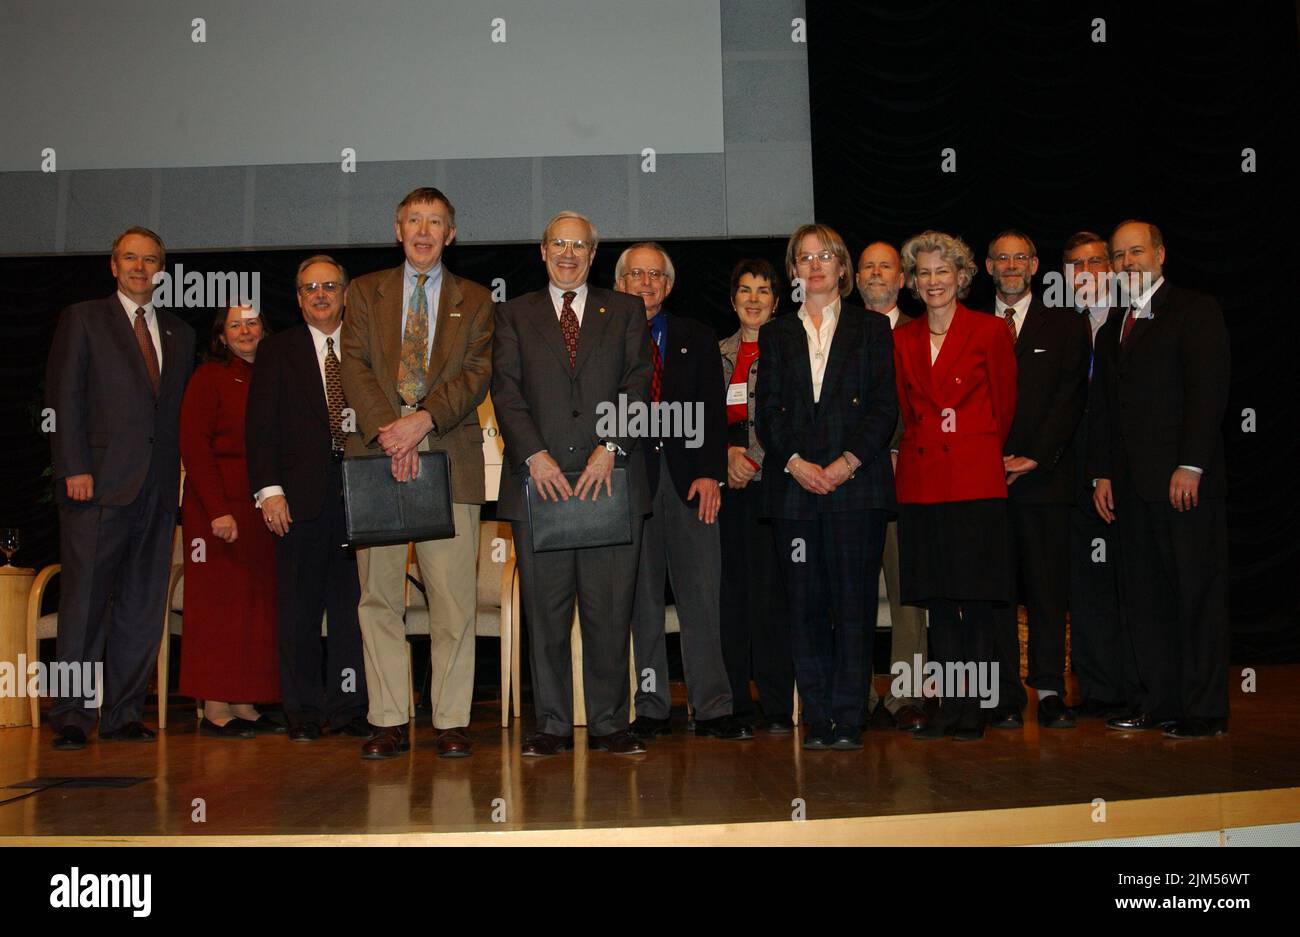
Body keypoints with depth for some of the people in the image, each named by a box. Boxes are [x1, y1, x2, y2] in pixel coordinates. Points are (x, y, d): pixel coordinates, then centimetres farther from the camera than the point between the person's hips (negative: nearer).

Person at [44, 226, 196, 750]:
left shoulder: (179, 334, 19)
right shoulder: (83, 320, 6)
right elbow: (64, 397, -1)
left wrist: (180, 473, 7)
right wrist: (74, 468, -11)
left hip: (158, 487, 4)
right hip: (98, 482, -4)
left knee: (143, 607, 5)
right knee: (84, 602, -3)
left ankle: (123, 715, 12)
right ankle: (72, 718, 4)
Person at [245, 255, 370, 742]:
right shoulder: (277, 351, 10)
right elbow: (261, 426, 3)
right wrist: (269, 489, -8)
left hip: (358, 490, 1)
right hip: (301, 495, -1)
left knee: (351, 602, 3)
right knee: (299, 607, 3)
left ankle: (348, 706, 11)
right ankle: (303, 711, 12)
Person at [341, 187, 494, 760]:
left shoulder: (474, 301, 14)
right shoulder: (365, 292, 16)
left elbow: (477, 374, 1)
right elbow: (355, 367, 4)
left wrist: (422, 419, -15)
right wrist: (388, 432, -12)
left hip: (450, 458, -1)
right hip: (377, 454, 1)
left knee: (453, 596, -3)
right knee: (379, 595, 2)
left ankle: (451, 722, 5)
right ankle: (389, 722, 9)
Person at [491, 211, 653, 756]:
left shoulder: (626, 312, 15)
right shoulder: (514, 315, 14)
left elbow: (637, 385, 4)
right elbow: (506, 389, 3)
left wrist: (611, 447, -11)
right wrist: (534, 454, -11)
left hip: (610, 478, 0)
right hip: (539, 480, 0)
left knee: (610, 608, 2)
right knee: (544, 611, 3)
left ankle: (610, 723, 12)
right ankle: (552, 725, 12)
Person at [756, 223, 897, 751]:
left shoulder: (871, 329, 11)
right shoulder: (776, 335, 16)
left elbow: (884, 406, 2)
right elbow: (768, 410, 7)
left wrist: (848, 462, -11)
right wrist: (794, 462, -9)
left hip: (857, 484, -2)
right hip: (794, 487, 2)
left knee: (854, 602, -3)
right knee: (805, 604, 2)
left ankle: (848, 719, 2)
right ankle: (818, 720, 8)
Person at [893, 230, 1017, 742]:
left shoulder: (990, 331, 0)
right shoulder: (902, 339, 11)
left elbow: (1003, 408, 6)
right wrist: (920, 447, 11)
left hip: (975, 481, -4)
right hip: (920, 481, 4)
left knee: (977, 599, -2)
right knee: (937, 601, 6)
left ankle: (973, 707, 6)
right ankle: (949, 704, 14)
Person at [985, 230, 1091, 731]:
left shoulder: (1065, 326, 10)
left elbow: (1070, 397, 2)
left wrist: (1036, 457, -9)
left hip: (1044, 476, -1)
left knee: (1048, 590, 1)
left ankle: (1050, 692, 8)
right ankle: (1006, 696, 6)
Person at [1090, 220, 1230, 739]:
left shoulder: (1196, 309, 0)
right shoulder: (1112, 327, 19)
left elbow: (1209, 390, -9)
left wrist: (1190, 466, -16)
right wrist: (1102, 473, 10)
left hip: (1185, 478, -6)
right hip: (1132, 482, 6)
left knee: (1197, 593, -2)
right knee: (1142, 594, 6)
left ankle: (1204, 710, 4)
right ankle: (1155, 701, 14)